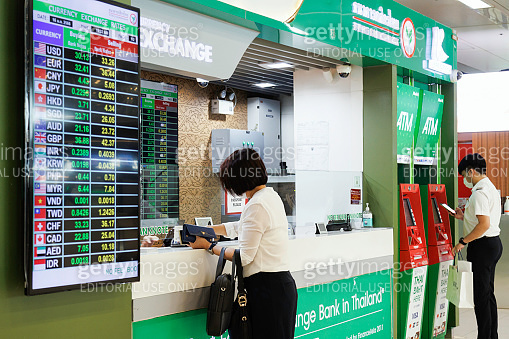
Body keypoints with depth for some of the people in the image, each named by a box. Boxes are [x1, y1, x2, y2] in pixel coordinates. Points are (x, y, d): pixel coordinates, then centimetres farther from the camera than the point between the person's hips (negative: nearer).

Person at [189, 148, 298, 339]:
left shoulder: (257, 205, -16)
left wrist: (209, 246, -2)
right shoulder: (271, 196, 15)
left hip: (268, 287, -9)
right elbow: (239, 227, 29)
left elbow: (244, 256, -13)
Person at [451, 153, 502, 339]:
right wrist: (464, 217, 16)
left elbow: (484, 224, -26)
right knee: (488, 293, 16)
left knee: (481, 295, -4)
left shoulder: (480, 192, -17)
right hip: (494, 242, 11)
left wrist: (463, 241, -18)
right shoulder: (491, 188, 15)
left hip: (483, 245, -11)